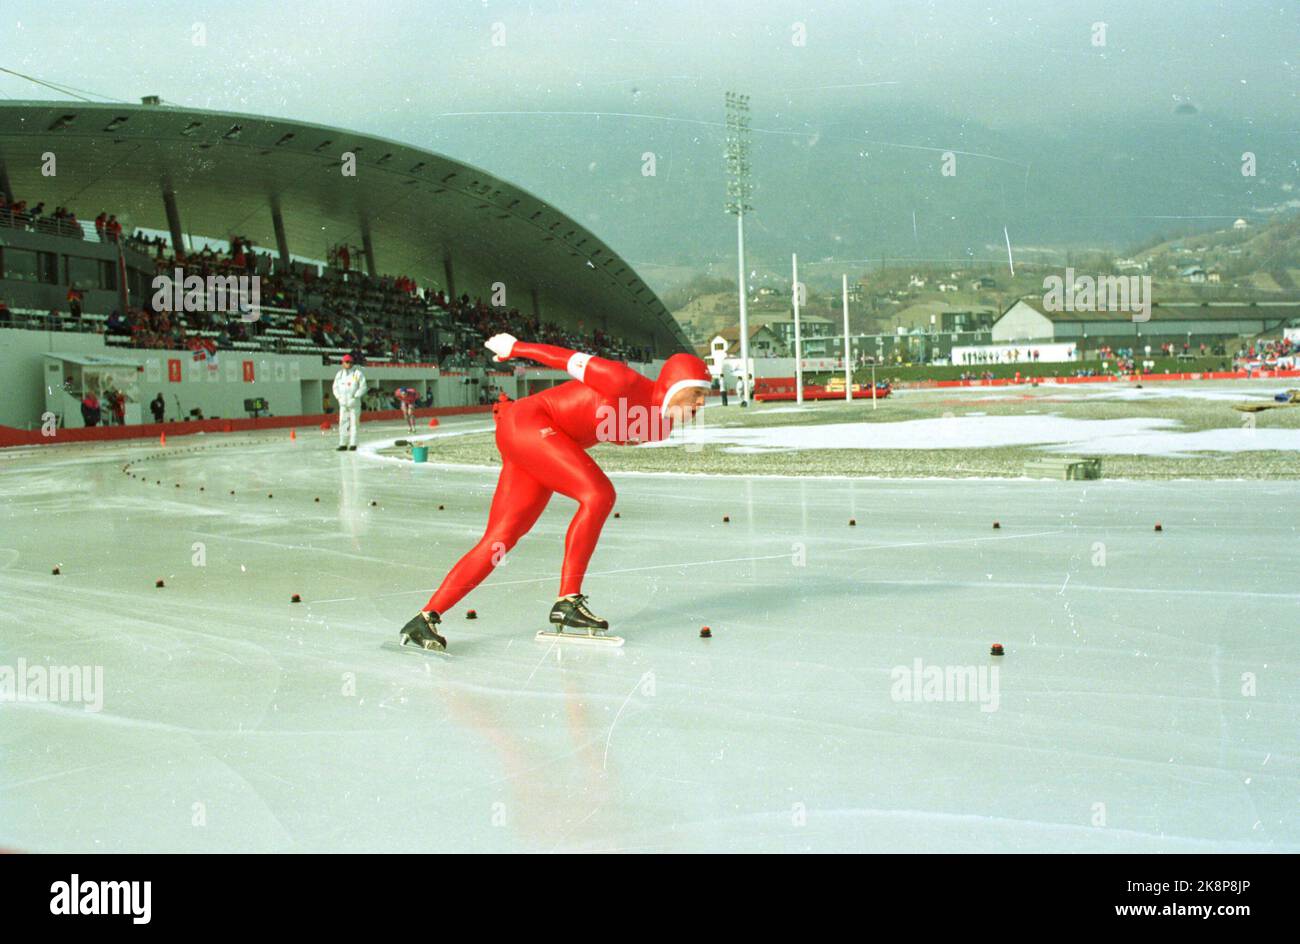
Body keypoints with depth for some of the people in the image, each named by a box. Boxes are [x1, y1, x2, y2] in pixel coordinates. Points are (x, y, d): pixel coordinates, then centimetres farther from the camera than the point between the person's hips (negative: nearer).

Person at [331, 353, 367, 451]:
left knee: (353, 423, -4)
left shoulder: (357, 373, -3)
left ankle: (353, 444, 0)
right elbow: (335, 387, 18)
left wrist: (355, 397, -13)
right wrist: (339, 397, 3)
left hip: (354, 403, -4)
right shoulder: (339, 374, 11)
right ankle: (343, 444, 6)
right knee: (343, 423, 3)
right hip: (343, 403, 4)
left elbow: (363, 387, -6)